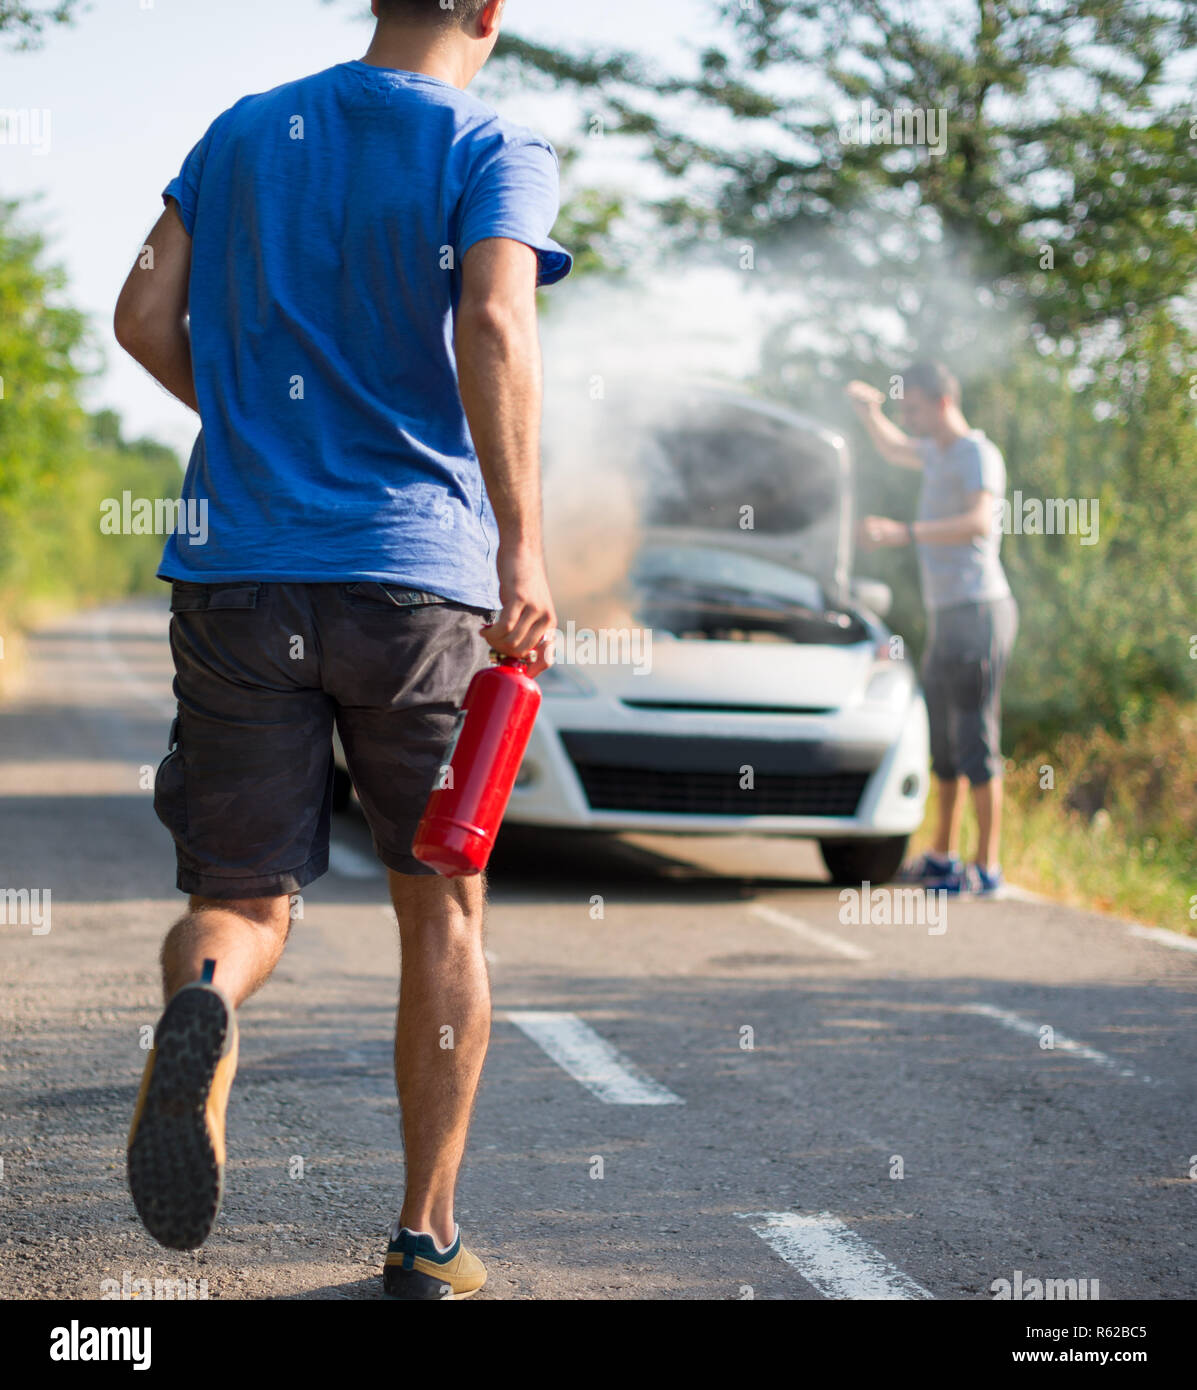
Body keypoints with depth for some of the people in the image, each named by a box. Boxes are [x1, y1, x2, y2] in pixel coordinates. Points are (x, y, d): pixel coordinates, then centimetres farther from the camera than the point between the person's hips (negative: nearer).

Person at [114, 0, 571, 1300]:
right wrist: (523, 547, -18)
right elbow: (494, 326, -18)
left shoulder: (246, 131, 13)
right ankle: (426, 1241, 16)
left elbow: (145, 316, 8)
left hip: (236, 572, 3)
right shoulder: (493, 152, -1)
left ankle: (197, 1003, -31)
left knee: (244, 902, 6)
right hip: (418, 575, -2)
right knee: (441, 912, 13)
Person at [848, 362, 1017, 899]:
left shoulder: (979, 454, -11)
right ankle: (943, 856, 24)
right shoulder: (939, 452, 17)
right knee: (943, 739, 15)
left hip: (978, 611, -10)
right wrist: (869, 411, 18)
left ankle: (987, 867, -10)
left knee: (976, 739, -10)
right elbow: (893, 449, 39)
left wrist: (903, 532, -36)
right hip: (946, 614, 10)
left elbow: (979, 522, -28)